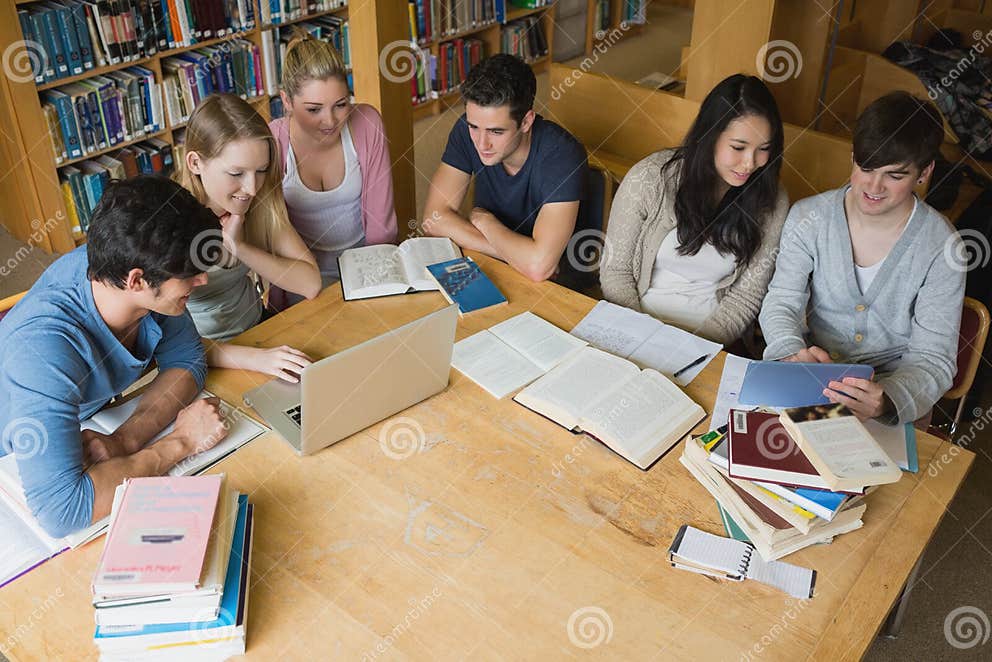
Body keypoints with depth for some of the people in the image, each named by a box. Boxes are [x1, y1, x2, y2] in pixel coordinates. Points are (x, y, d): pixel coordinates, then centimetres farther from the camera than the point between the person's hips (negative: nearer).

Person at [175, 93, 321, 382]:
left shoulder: (261, 201, -6)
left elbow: (310, 283, -9)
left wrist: (240, 247, -21)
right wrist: (252, 357, -41)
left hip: (257, 331, 5)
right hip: (202, 360, -5)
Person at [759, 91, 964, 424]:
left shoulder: (941, 247, -11)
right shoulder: (810, 217, -5)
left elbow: (934, 359, -13)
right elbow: (781, 302, -6)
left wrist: (886, 402, -35)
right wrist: (794, 353, -31)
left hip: (894, 387, -1)